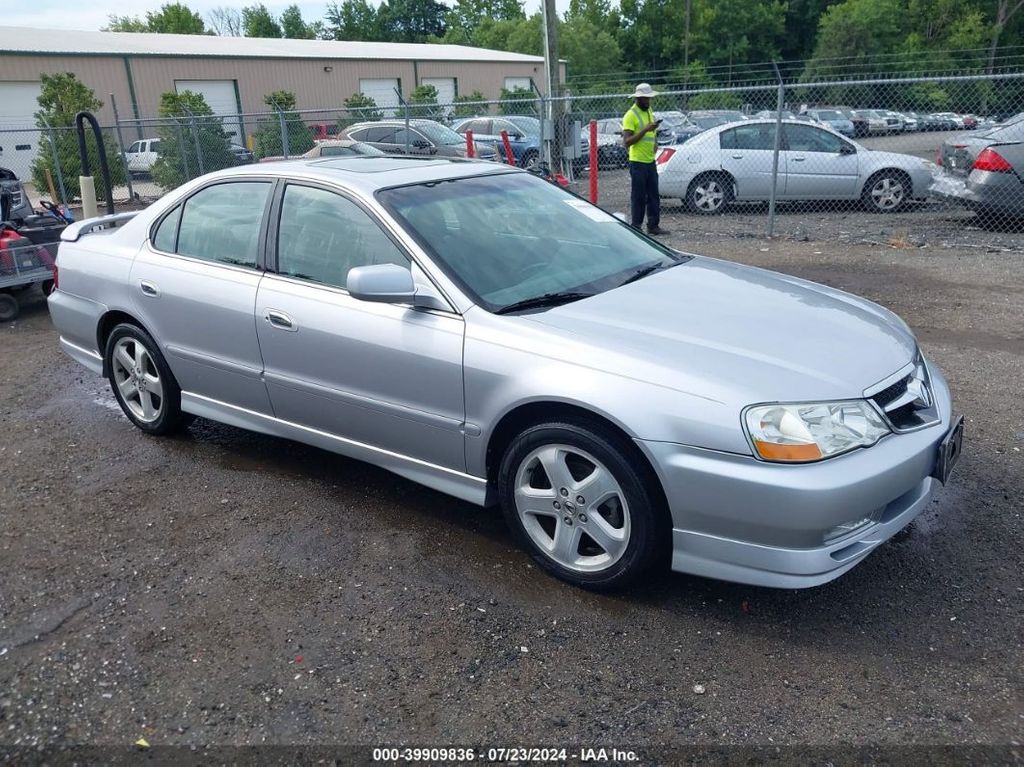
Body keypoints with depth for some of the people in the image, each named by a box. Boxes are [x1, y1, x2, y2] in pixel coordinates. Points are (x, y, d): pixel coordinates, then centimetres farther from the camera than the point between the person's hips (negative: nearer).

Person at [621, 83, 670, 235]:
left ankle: (653, 226, 17)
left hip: (651, 161, 8)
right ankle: (636, 227, 3)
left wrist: (655, 142, 10)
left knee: (653, 195, 10)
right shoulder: (630, 115, -11)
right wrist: (645, 130, -24)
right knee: (638, 197, -4)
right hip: (638, 162, -8)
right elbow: (627, 141, -18)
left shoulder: (649, 111, 15)